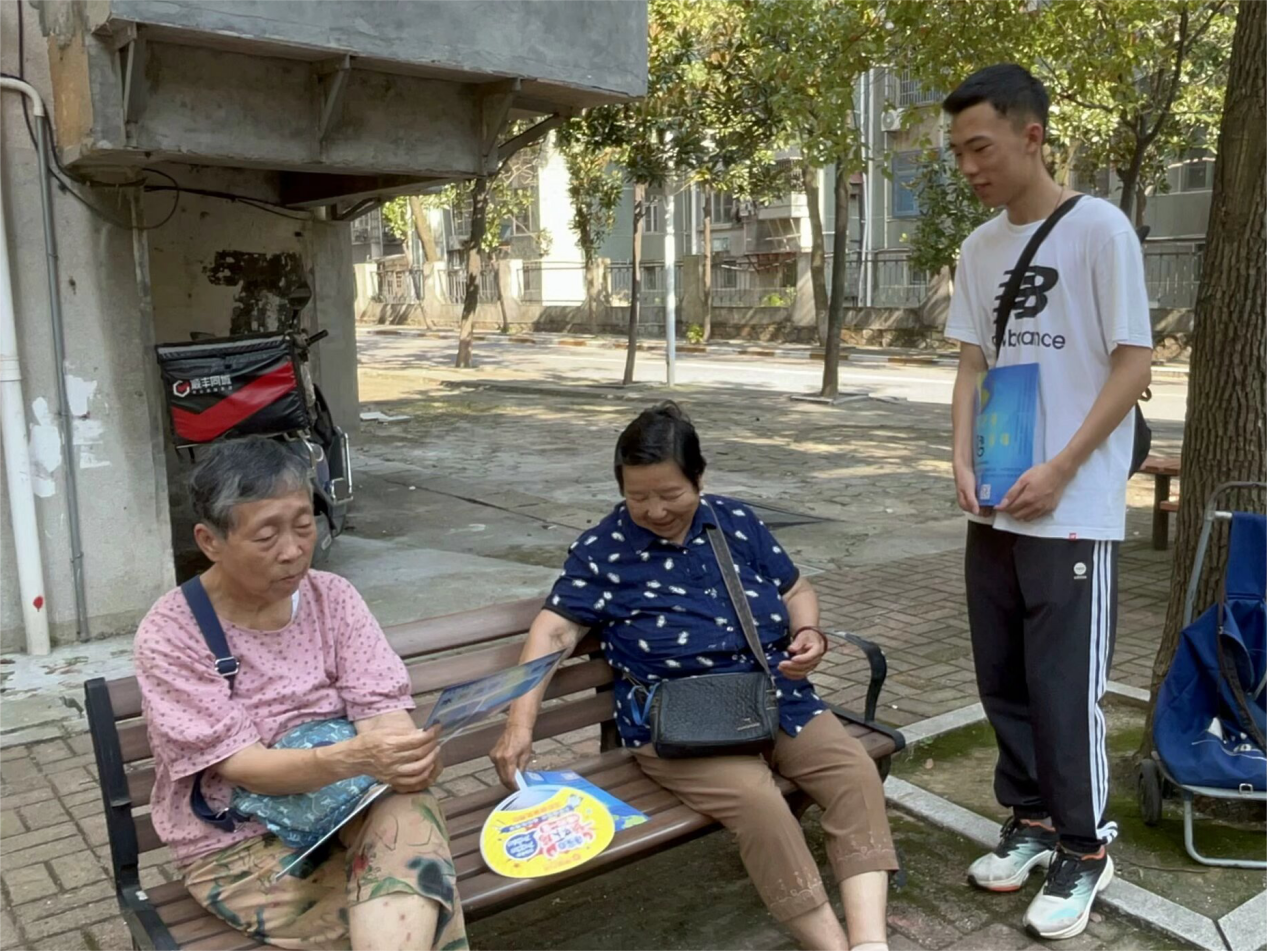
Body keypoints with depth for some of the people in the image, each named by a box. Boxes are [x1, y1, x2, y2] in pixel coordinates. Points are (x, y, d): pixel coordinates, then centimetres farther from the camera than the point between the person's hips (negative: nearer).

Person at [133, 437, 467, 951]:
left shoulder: (332, 596, -3)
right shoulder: (171, 633, -13)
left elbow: (380, 706, -8)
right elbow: (240, 765, -19)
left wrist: (405, 753, -32)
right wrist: (355, 757, -38)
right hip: (240, 844, -3)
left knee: (408, 811, -30)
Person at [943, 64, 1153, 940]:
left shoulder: (1099, 228, -8)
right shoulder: (980, 248, 10)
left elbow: (1134, 364, -9)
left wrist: (1059, 472, -13)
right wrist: (963, 462, -3)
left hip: (1074, 511, -6)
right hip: (994, 507, 6)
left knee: (1066, 687, 0)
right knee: (1004, 680, 12)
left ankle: (1085, 849, 19)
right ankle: (1032, 820, 30)